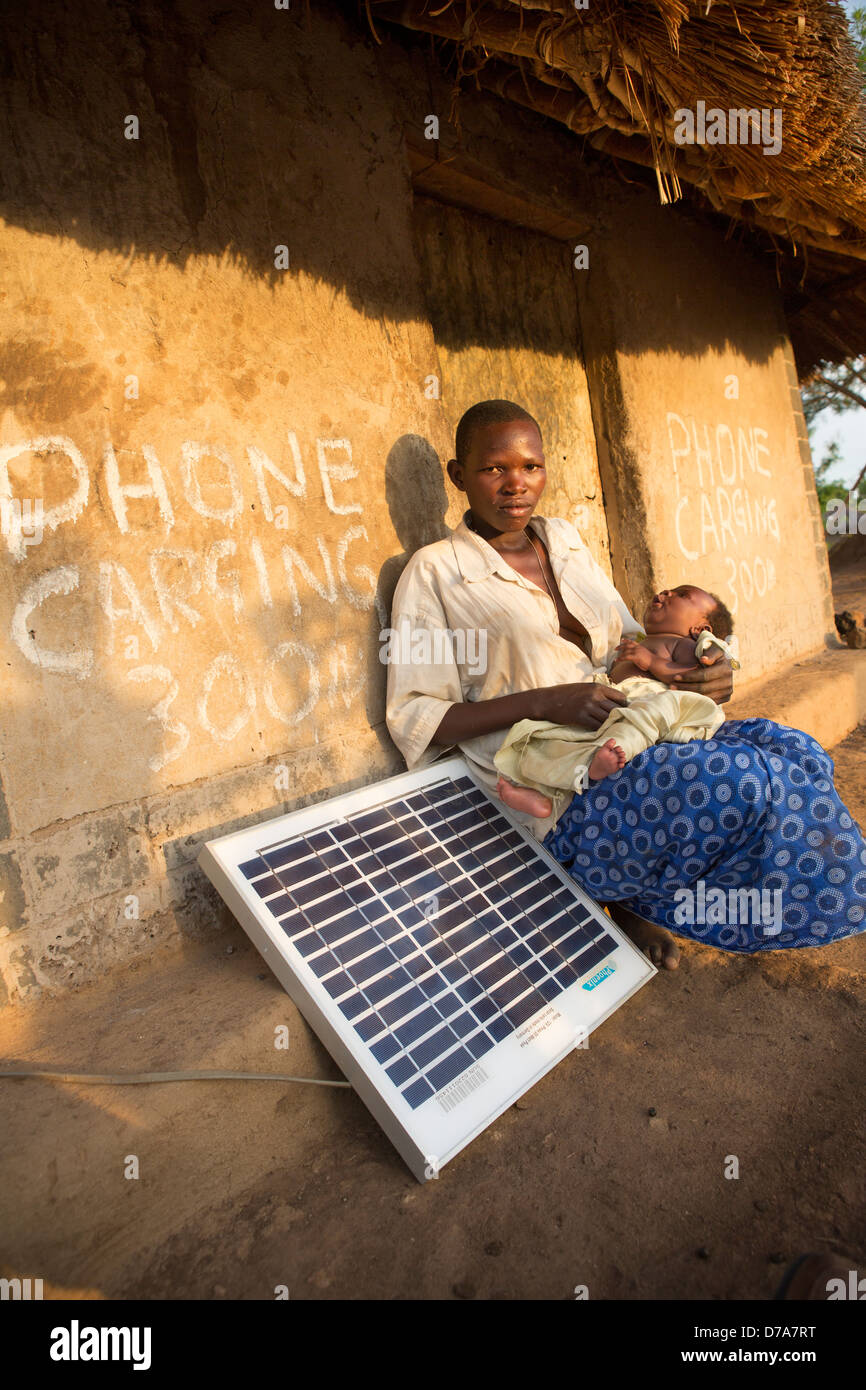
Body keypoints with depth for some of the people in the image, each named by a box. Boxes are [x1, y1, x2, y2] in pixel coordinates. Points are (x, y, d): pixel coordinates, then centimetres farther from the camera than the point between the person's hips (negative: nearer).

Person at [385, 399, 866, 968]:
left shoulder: (564, 541, 15)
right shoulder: (433, 573, -4)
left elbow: (629, 646, 19)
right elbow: (414, 718, -10)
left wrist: (700, 674, -3)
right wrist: (543, 701, -20)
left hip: (636, 751, 7)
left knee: (795, 750, -12)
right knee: (750, 782, -24)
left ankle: (631, 900, 0)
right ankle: (628, 897, 2)